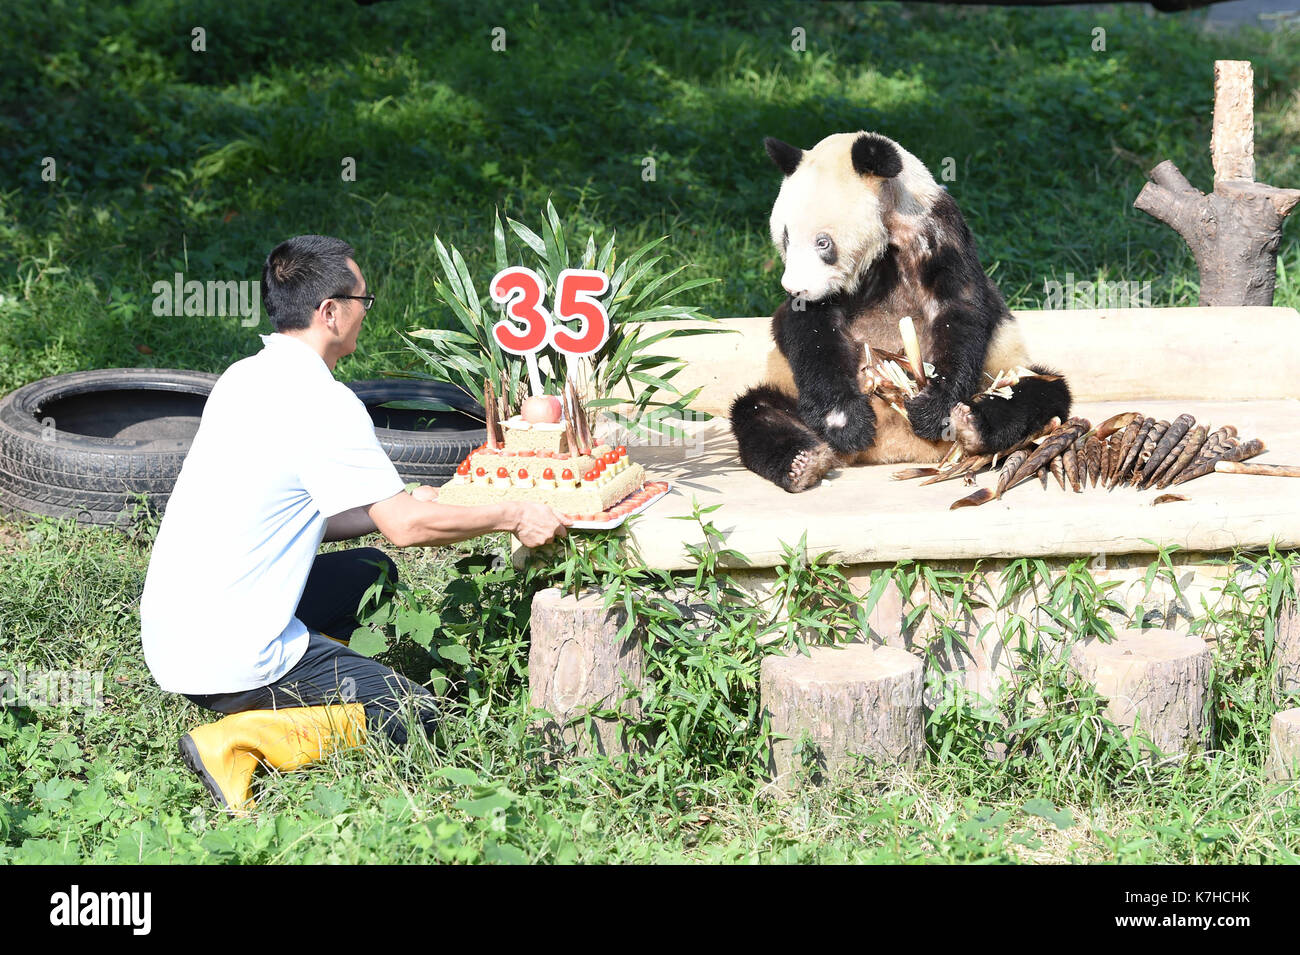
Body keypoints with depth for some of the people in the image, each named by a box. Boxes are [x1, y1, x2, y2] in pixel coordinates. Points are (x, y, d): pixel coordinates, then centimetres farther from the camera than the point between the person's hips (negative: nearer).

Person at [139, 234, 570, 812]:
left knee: (373, 573, 24)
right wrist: (514, 517, -3)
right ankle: (242, 739, -12)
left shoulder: (244, 378, 10)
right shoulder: (322, 401, -17)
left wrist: (405, 506, 18)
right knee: (417, 716, 3)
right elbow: (405, 527, -16)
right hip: (231, 655, -9)